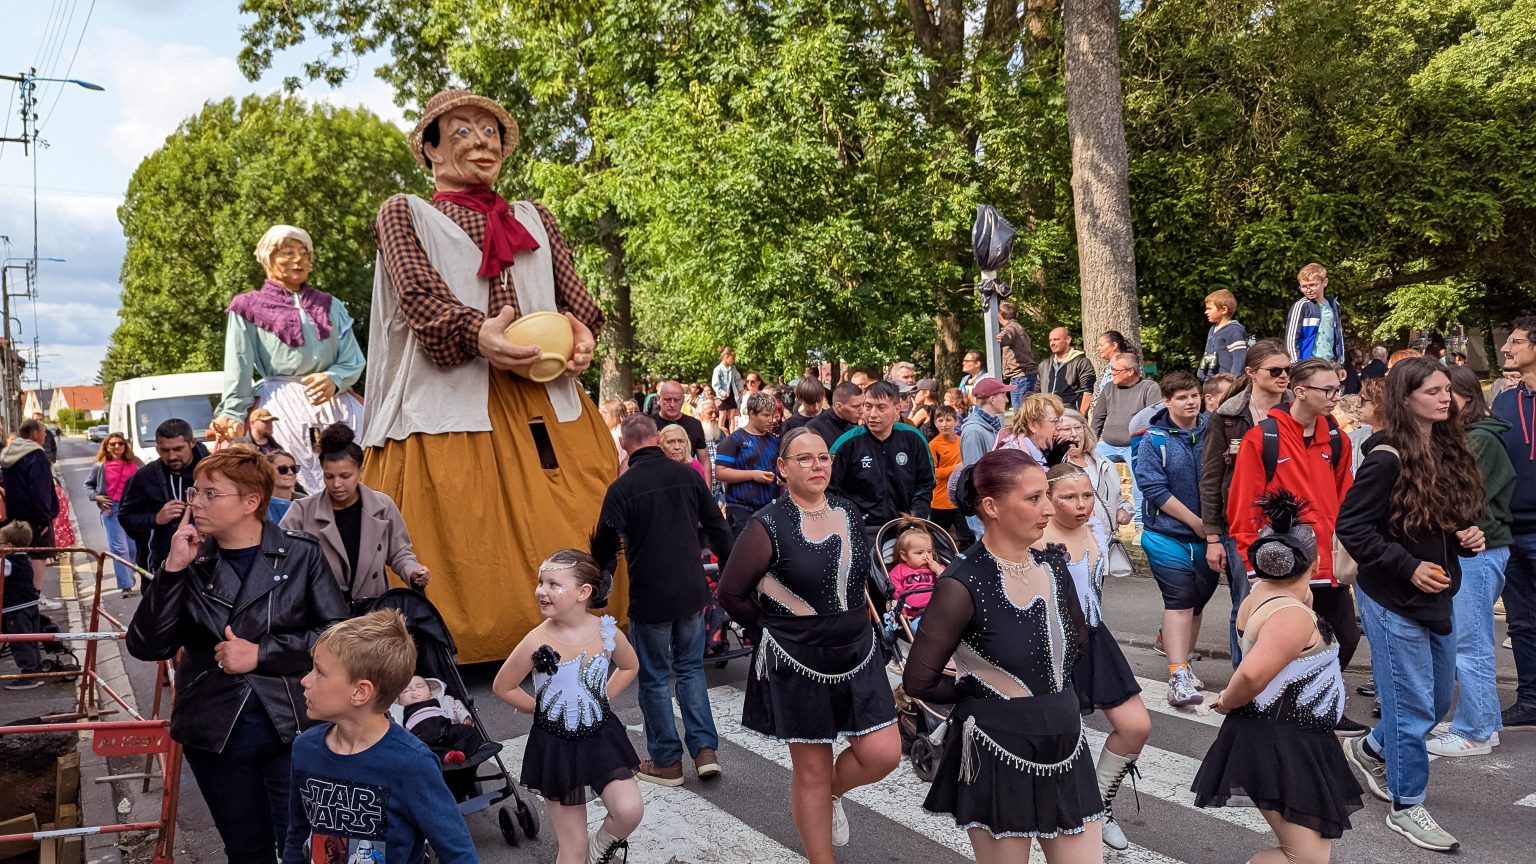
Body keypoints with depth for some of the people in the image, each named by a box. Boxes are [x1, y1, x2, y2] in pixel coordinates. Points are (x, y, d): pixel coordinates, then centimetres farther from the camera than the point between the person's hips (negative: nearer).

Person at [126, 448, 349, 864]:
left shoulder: (301, 554, -5)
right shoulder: (190, 562, 1)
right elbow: (146, 647, -6)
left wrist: (261, 654, -15)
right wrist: (173, 569, -14)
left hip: (293, 729, -2)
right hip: (214, 734, 3)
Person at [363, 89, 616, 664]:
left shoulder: (534, 218, 25)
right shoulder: (403, 214, 13)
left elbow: (575, 295, 14)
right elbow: (420, 293, -6)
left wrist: (579, 333, -11)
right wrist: (477, 333, -27)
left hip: (544, 398, 4)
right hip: (450, 401, -3)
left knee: (575, 538, -5)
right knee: (460, 541, -10)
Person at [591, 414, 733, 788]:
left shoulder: (622, 488, -14)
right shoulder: (688, 475, -1)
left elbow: (605, 545, -11)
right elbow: (718, 528, 6)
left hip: (650, 597, -4)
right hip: (692, 590, 4)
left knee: (655, 677, 10)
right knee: (691, 667, 18)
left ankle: (667, 761, 17)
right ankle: (706, 749, 10)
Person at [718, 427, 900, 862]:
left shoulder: (849, 513, 1)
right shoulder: (767, 527, -15)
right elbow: (731, 593, -8)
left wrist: (853, 622, 11)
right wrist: (776, 629, 0)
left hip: (858, 655, 5)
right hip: (798, 664, -5)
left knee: (883, 754, 1)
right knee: (811, 770, 7)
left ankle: (833, 793, 33)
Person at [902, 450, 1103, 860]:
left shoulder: (1051, 565, 2)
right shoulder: (963, 584, -18)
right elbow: (919, 682, -14)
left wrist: (1051, 686, 10)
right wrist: (981, 695, 0)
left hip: (1064, 746, 6)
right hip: (998, 755, -6)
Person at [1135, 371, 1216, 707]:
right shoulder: (1155, 439, -6)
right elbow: (1153, 488, -12)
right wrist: (1195, 521, -12)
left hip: (1208, 535, 4)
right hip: (1168, 534, -4)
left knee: (1197, 601, 12)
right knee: (1179, 601, -12)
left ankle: (1181, 663, 28)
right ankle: (1178, 677, -12)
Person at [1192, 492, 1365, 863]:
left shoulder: (1260, 593, 4)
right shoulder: (1292, 615, -23)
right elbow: (1252, 673, -37)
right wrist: (1228, 703, -20)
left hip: (1288, 741, 11)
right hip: (1278, 745, -11)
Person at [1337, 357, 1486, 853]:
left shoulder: (1450, 451, 7)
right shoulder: (1388, 458, -17)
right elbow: (1351, 526, -18)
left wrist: (1469, 536, -3)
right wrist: (1409, 568, -21)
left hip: (1437, 598, 8)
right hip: (1394, 601, -8)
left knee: (1437, 701, 19)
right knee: (1412, 707, 1)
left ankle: (1370, 750, 42)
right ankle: (1406, 808, 17)